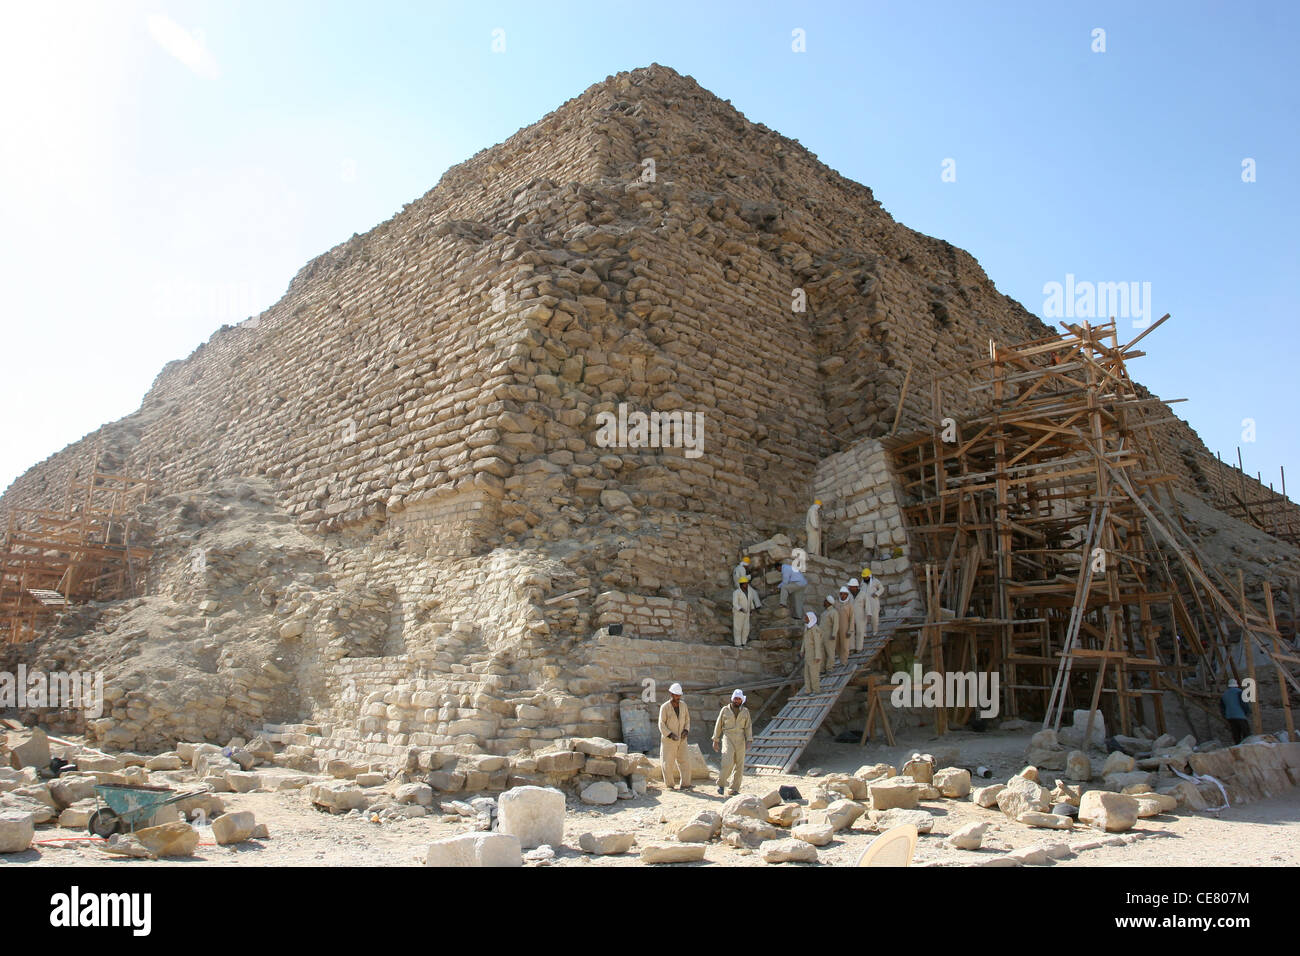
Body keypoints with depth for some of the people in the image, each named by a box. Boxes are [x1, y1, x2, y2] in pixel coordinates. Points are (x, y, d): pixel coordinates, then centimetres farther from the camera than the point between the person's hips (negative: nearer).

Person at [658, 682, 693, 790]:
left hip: (681, 740, 4)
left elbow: (687, 719, 8)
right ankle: (670, 785, 15)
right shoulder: (665, 707, -14)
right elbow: (661, 725, -13)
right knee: (668, 762, -1)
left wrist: (686, 731, -11)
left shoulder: (683, 704, -1)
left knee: (685, 761, -3)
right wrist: (671, 735, -26)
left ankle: (685, 785, 3)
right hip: (668, 740, -4)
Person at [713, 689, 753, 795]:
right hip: (728, 739, -3)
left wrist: (749, 741, -8)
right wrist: (715, 740, 4)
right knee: (728, 763, -17)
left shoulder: (745, 711, 6)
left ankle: (735, 789, 11)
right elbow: (718, 725, 5)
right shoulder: (725, 710, 1)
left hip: (740, 740, 3)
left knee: (739, 765, 1)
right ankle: (721, 784, 1)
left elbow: (748, 727, 4)